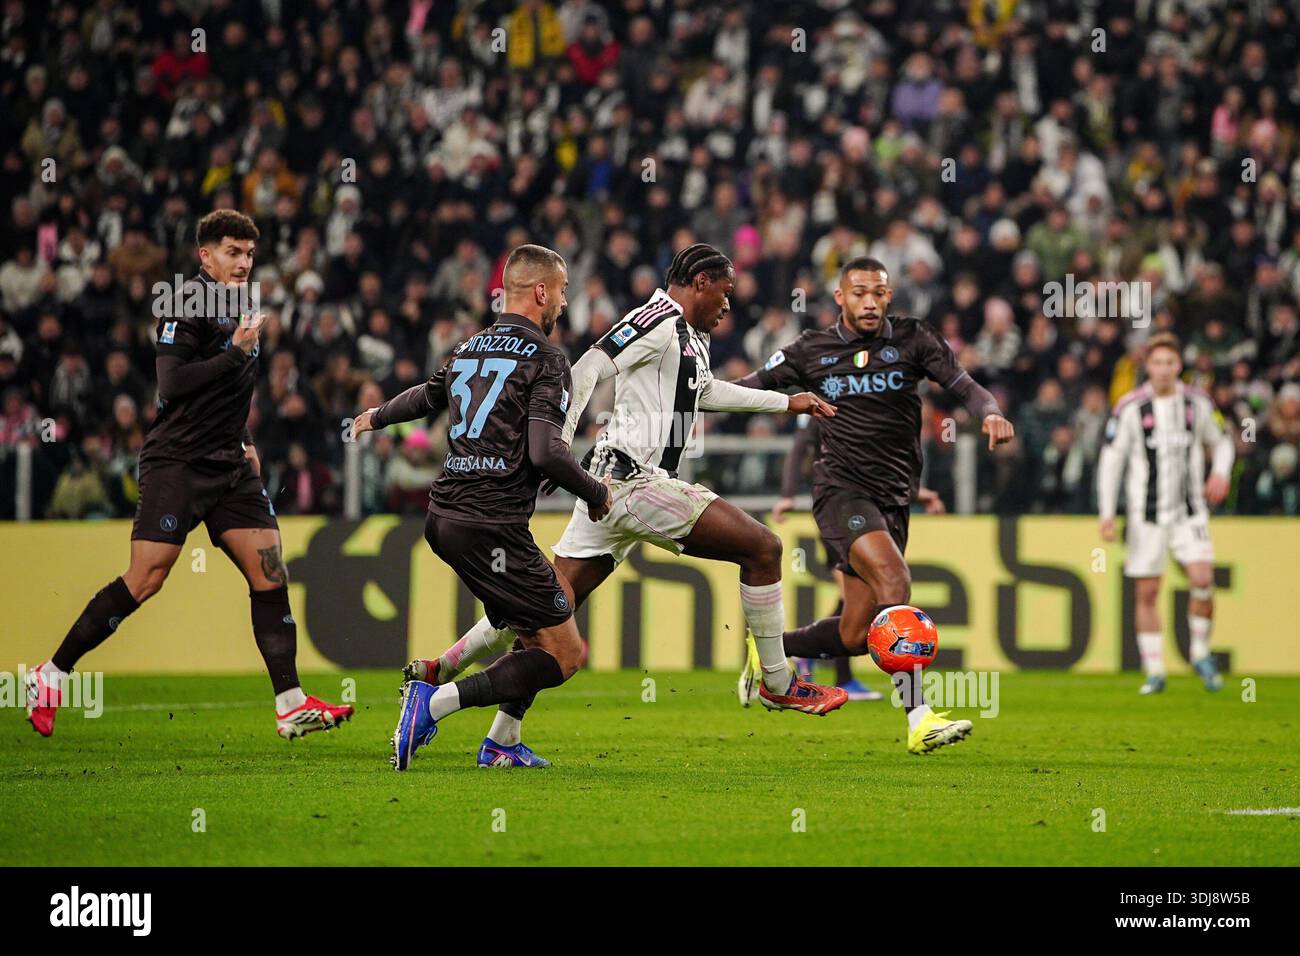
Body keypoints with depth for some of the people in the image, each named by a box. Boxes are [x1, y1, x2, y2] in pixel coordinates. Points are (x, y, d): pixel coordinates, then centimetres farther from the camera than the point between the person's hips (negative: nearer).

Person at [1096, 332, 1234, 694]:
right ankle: (1154, 672, 9)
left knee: (1203, 579, -16)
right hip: (1146, 512, -1)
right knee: (1147, 593, -1)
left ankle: (1201, 654, 5)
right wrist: (1107, 514, -7)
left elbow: (1221, 441, 17)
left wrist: (1220, 472, -5)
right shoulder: (1130, 408, -6)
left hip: (1190, 511, 1)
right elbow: (1110, 461, -2)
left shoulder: (1198, 403, 1)